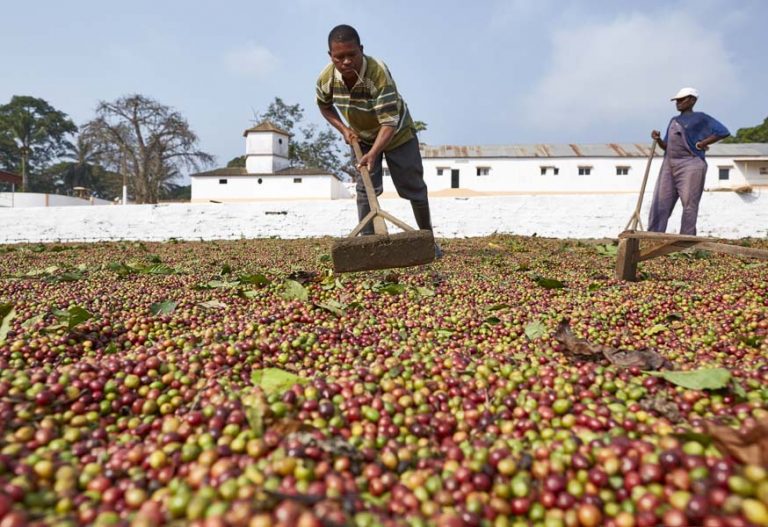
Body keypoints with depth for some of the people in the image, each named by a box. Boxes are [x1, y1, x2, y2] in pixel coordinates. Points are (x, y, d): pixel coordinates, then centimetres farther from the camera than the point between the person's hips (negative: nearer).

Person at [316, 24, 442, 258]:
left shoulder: (379, 74, -37)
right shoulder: (326, 79, -21)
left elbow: (389, 122, -39)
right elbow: (324, 106, 2)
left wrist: (373, 153, -53)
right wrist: (343, 129, -13)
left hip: (396, 133, -3)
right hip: (362, 137, 4)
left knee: (414, 188, 2)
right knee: (366, 189, -7)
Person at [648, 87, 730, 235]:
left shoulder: (699, 118, 1)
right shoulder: (674, 121, 20)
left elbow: (723, 132, -6)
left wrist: (701, 144, -8)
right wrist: (658, 139, 0)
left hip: (690, 165, -7)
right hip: (669, 165, 7)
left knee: (689, 205, -5)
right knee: (660, 203, 0)